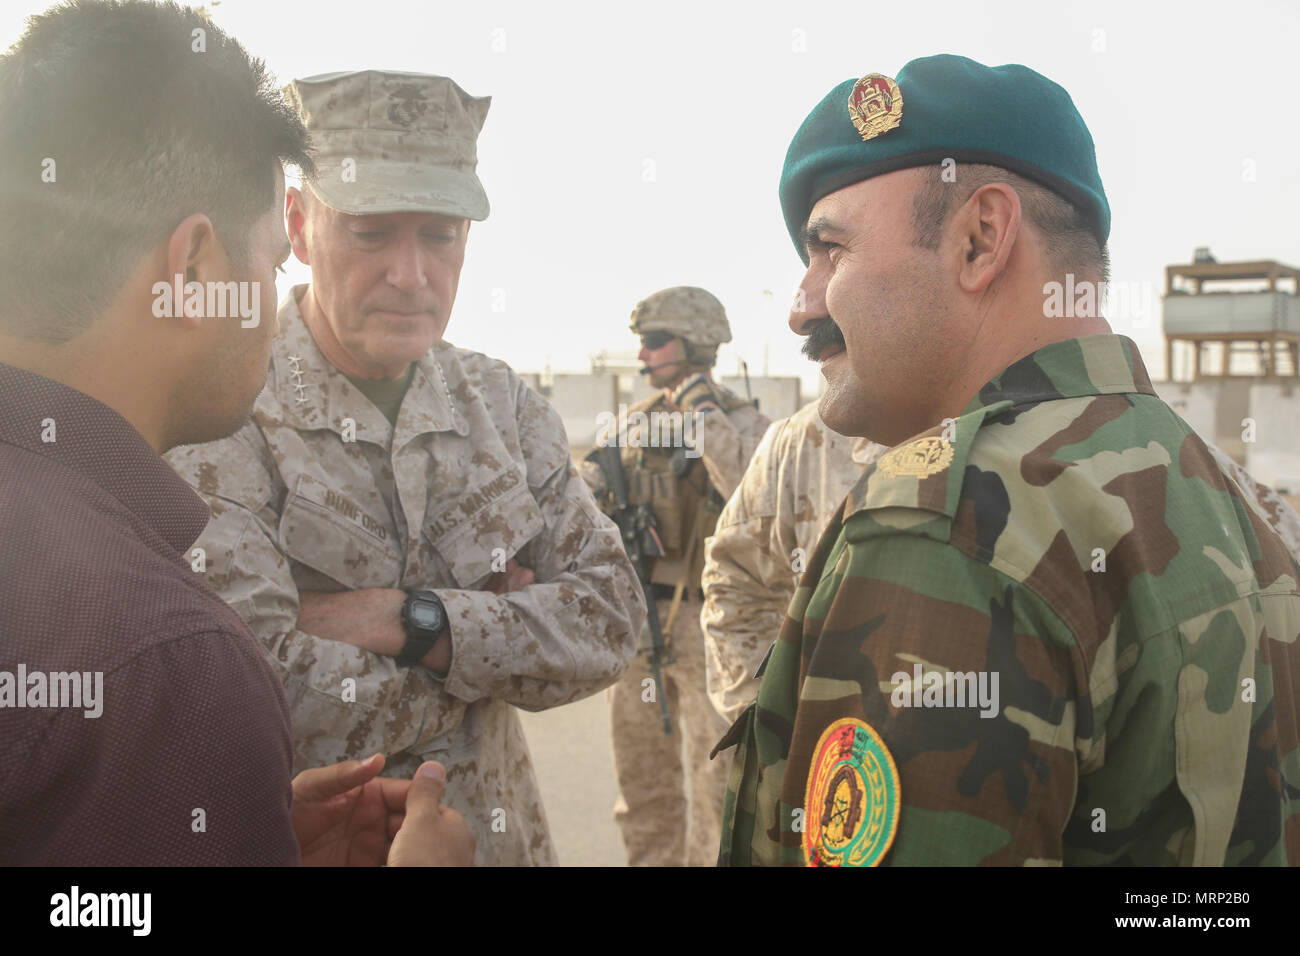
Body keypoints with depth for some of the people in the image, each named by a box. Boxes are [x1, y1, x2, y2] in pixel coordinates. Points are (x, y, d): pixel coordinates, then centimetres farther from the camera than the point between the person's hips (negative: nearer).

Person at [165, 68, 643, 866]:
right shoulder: (217, 420, -18)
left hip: (499, 835, 5)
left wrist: (411, 622, -21)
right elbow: (272, 705, -27)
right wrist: (497, 643, -15)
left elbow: (612, 621, -8)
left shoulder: (507, 408, 0)